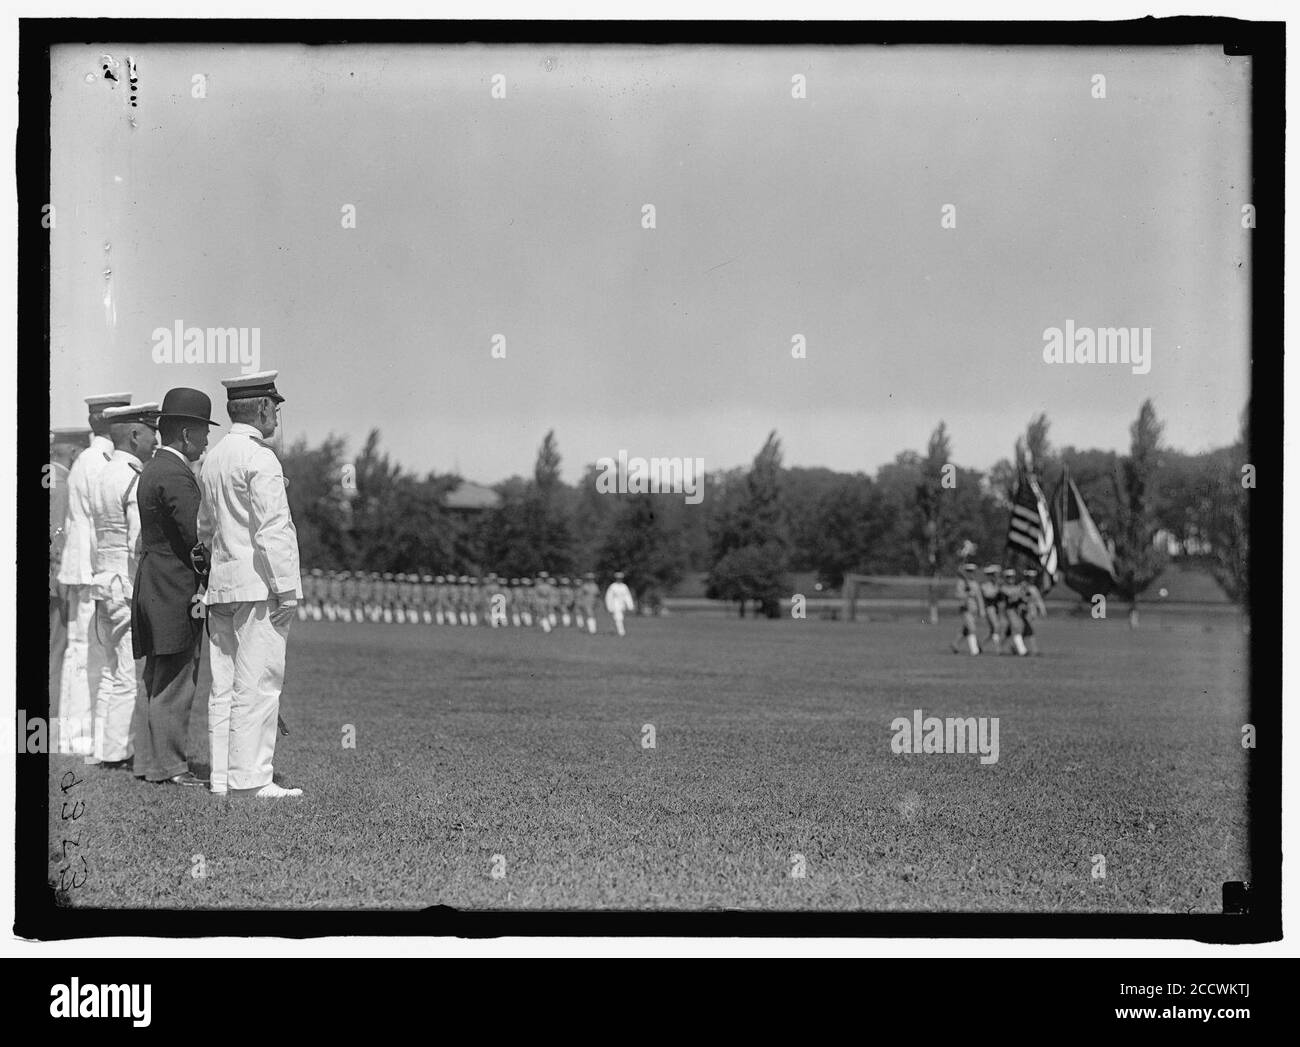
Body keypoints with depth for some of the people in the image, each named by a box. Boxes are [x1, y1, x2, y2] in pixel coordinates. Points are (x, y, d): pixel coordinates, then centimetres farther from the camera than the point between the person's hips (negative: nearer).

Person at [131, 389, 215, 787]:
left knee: (156, 679, 14)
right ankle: (168, 766, -2)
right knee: (174, 683, -5)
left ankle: (147, 760, 19)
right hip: (177, 591, -10)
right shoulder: (175, 475, -16)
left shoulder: (152, 470, 15)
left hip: (153, 586, 10)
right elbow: (198, 535, -22)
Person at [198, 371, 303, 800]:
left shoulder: (213, 459, 16)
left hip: (220, 586, 9)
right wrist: (286, 588, -15)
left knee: (224, 686, 10)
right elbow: (272, 530, -17)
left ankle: (222, 776, 12)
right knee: (257, 686, -7)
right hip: (257, 587, -9)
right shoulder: (259, 459, -12)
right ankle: (250, 779, -8)